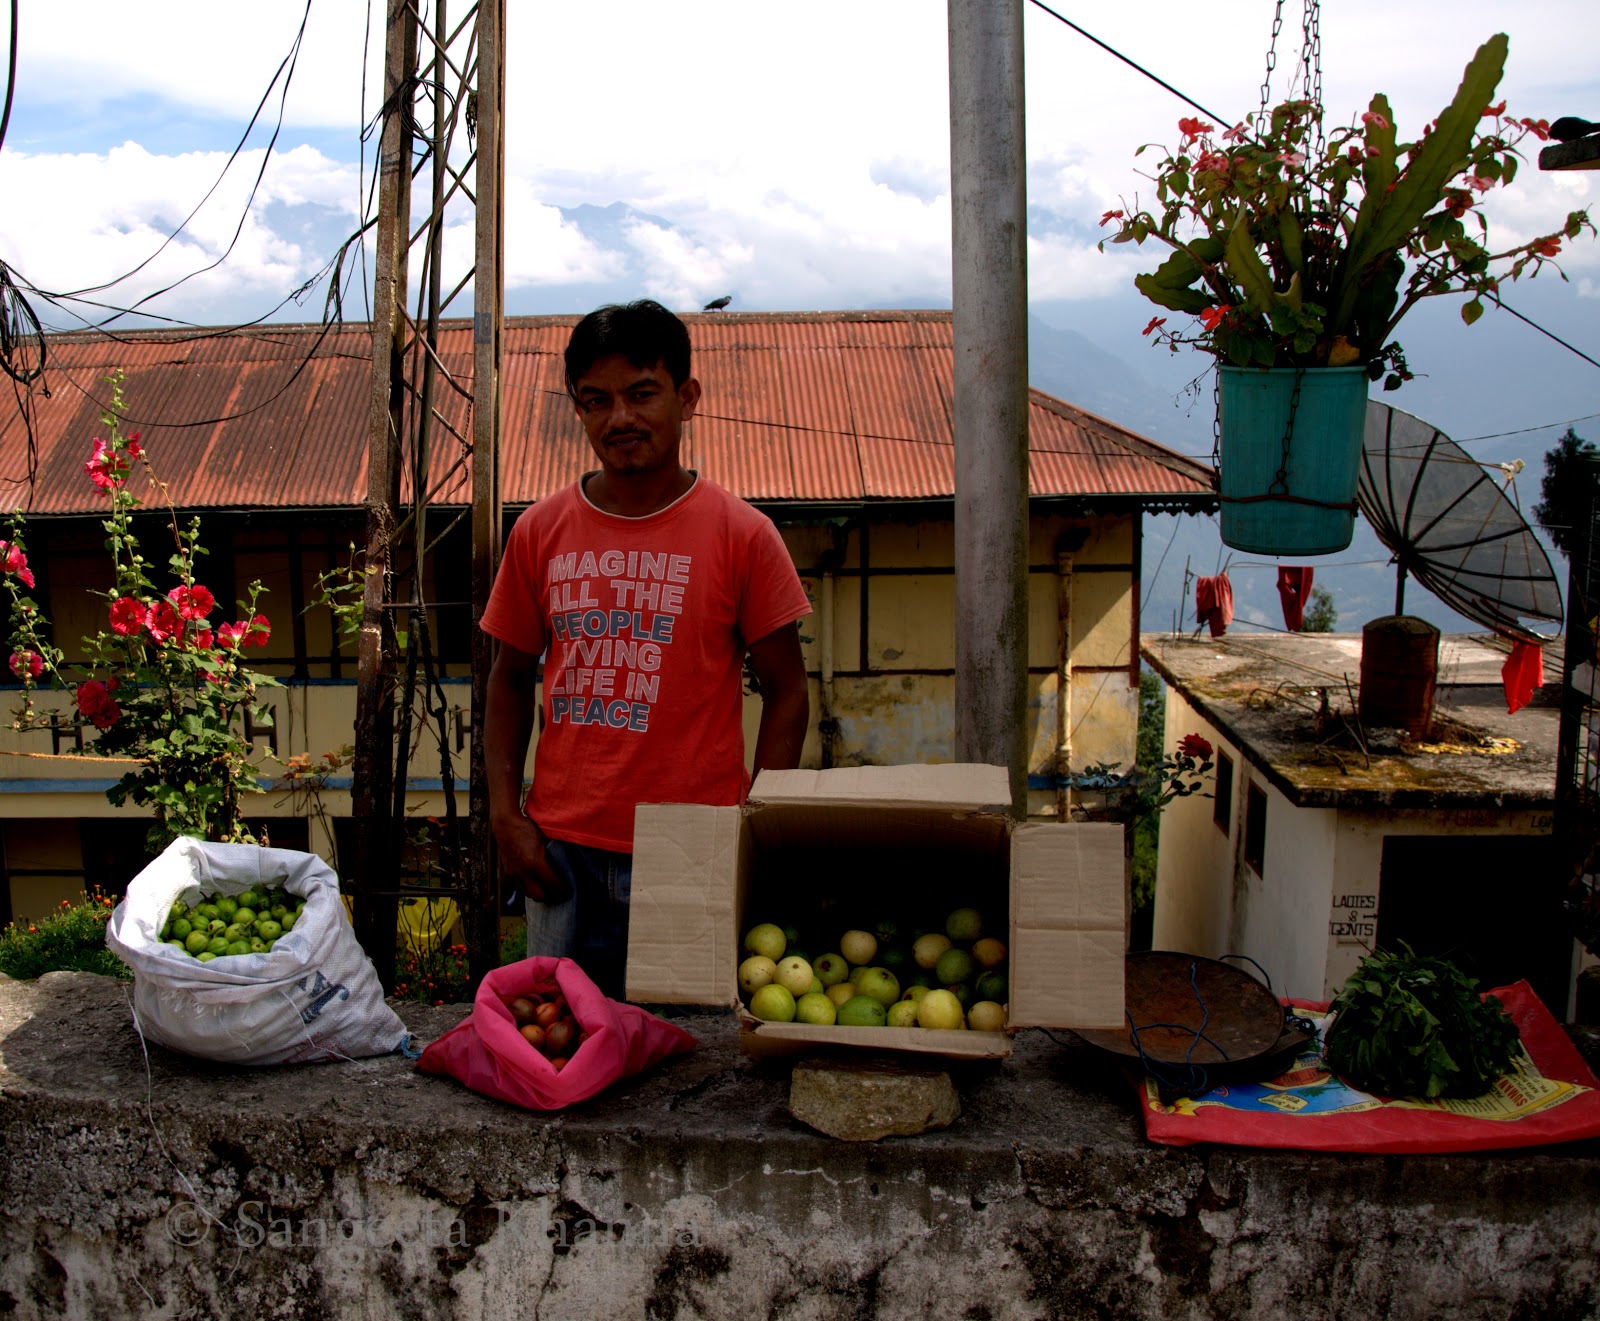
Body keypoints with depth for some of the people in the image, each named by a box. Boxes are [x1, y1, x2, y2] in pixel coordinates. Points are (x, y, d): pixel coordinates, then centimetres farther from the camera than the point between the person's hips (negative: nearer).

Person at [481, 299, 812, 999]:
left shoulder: (742, 534, -2)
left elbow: (786, 693, 1)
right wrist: (506, 816, 3)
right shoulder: (539, 531, 6)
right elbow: (510, 680, 14)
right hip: (561, 853, 3)